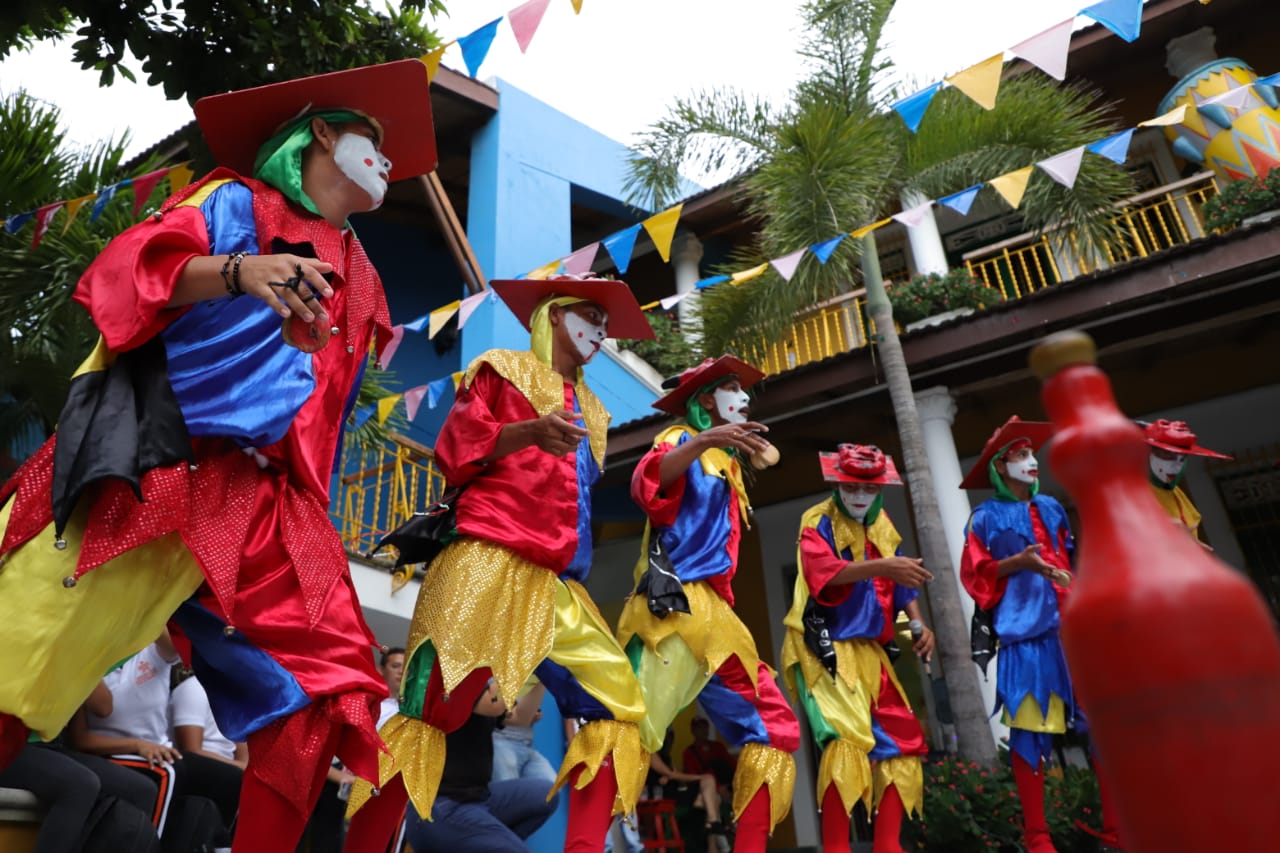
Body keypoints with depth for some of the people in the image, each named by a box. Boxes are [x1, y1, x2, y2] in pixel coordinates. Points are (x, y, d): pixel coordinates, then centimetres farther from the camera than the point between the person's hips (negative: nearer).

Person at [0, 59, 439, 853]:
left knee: (327, 683, -8)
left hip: (264, 496, 5)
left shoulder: (359, 280, 24)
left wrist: (315, 512, 16)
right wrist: (238, 271, -25)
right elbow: (127, 270, -7)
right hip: (148, 461, -4)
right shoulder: (234, 201, 10)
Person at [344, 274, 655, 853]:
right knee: (433, 709, -12)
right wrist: (530, 432, -16)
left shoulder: (591, 410, 28)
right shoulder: (502, 368, 12)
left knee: (619, 705, -3)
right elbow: (453, 447, -1)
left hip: (558, 585, 7)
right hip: (488, 566, -6)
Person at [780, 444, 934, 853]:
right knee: (847, 736, -21)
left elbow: (900, 586, 17)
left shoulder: (883, 527, 14)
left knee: (902, 740, 7)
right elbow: (823, 571, -26)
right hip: (826, 648, -8)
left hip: (870, 650, 8)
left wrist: (919, 624, -1)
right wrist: (882, 566, -38)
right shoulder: (818, 522, -7)